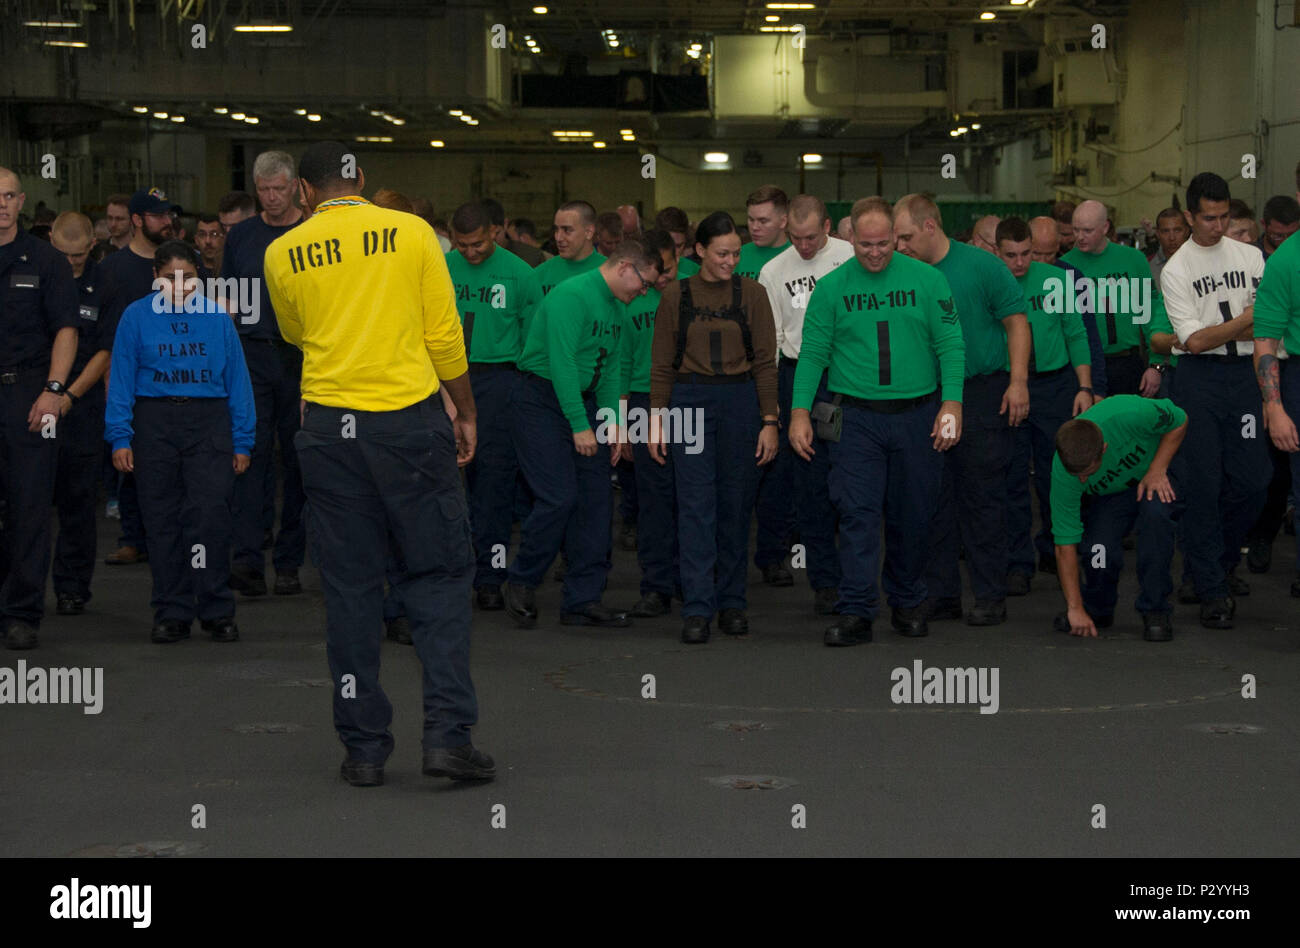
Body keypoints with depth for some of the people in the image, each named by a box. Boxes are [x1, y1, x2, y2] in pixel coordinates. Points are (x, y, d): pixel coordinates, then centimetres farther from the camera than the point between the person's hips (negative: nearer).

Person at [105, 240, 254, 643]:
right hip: (155, 422, 1)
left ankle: (217, 611, 0)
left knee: (211, 514, -10)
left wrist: (242, 441, 6)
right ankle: (172, 613, 12)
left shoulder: (217, 318, 5)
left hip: (209, 420, -1)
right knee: (162, 520, 4)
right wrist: (120, 438, -2)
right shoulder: (136, 317, 4)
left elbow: (237, 380, 8)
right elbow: (121, 379, 5)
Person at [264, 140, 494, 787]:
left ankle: (364, 747, 9)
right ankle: (447, 734, -2)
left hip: (328, 426, 1)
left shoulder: (283, 253, 3)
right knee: (439, 575, 7)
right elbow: (445, 335, 1)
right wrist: (466, 413, 12)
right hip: (410, 418, -1)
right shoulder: (412, 233, 0)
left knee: (349, 587, 8)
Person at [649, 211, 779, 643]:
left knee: (736, 505, 6)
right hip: (690, 401, -1)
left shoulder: (752, 293, 2)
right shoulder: (676, 296, 3)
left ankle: (731, 602, 17)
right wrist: (656, 419, 1)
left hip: (741, 401, 1)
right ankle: (697, 609, -6)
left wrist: (769, 421, -3)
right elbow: (662, 364, 6)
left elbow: (765, 362, 1)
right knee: (695, 505, -6)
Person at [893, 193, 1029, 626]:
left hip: (982, 392, -4)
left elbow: (1016, 322, -3)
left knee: (983, 498, 0)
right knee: (934, 498, 7)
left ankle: (990, 597, 7)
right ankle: (941, 594, 15)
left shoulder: (982, 266, -5)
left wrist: (1018, 382, -11)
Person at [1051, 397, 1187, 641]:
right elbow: (1065, 544, -24)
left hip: (1154, 474, -1)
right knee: (1098, 550, -24)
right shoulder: (1063, 473, -31)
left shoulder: (1130, 414, -39)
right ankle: (1097, 609, 11)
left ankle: (1155, 610, -18)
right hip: (1106, 494, 1)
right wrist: (1075, 609, -25)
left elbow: (1179, 421, -16)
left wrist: (1157, 470, -26)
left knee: (1156, 512, -33)